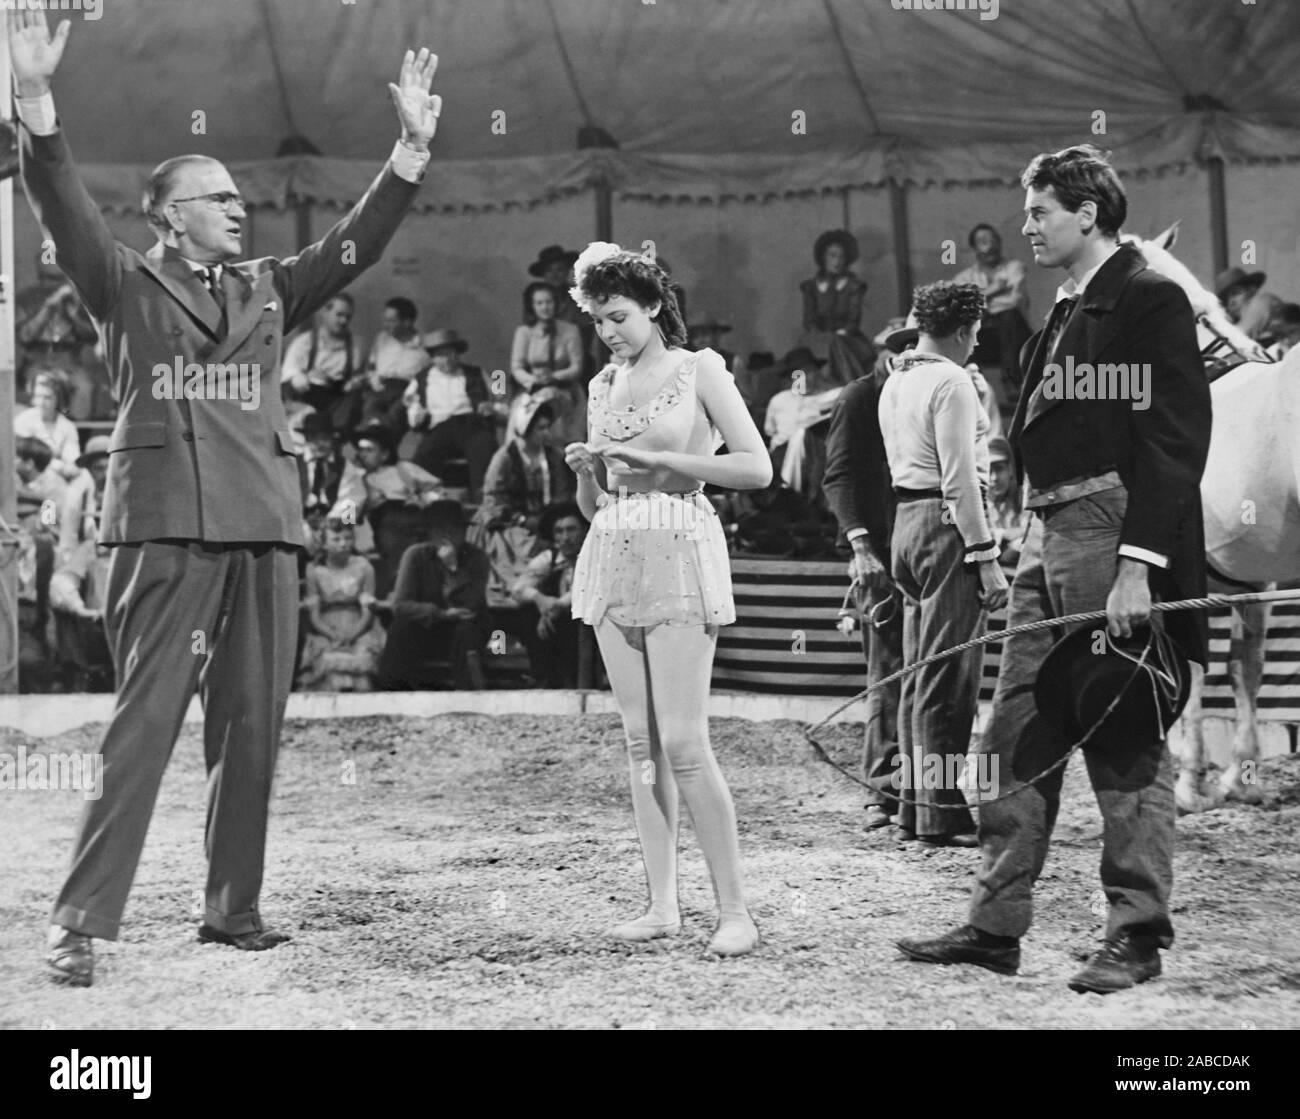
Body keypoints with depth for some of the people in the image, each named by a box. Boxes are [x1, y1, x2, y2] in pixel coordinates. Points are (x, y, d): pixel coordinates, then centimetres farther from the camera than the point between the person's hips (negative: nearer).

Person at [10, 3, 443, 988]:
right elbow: (63, 204, -6)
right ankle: (83, 924, -7)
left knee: (252, 728, 6)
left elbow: (357, 243, 16)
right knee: (145, 724, -9)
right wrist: (37, 99, -19)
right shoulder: (126, 287, 8)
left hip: (265, 527, 5)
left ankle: (234, 909, 17)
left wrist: (413, 149, 6)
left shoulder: (269, 292, 20)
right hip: (166, 525, -5)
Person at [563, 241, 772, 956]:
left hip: (679, 555, -6)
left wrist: (656, 459, -13)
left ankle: (734, 908, -8)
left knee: (683, 742, -13)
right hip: (612, 558, 6)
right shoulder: (604, 386, 15)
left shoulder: (698, 369, 0)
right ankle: (662, 903, 8)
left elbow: (757, 469, -9)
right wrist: (584, 470, -3)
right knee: (640, 741, 4)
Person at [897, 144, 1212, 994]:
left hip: (1115, 536, -9)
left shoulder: (1150, 300, -9)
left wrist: (1138, 565, -21)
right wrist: (1030, 538, 13)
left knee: (1125, 743, -2)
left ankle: (1138, 938, 6)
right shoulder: (1068, 311, 18)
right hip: (1051, 535, 9)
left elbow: (1175, 438, -16)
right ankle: (997, 924, 16)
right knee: (1017, 735, 10)